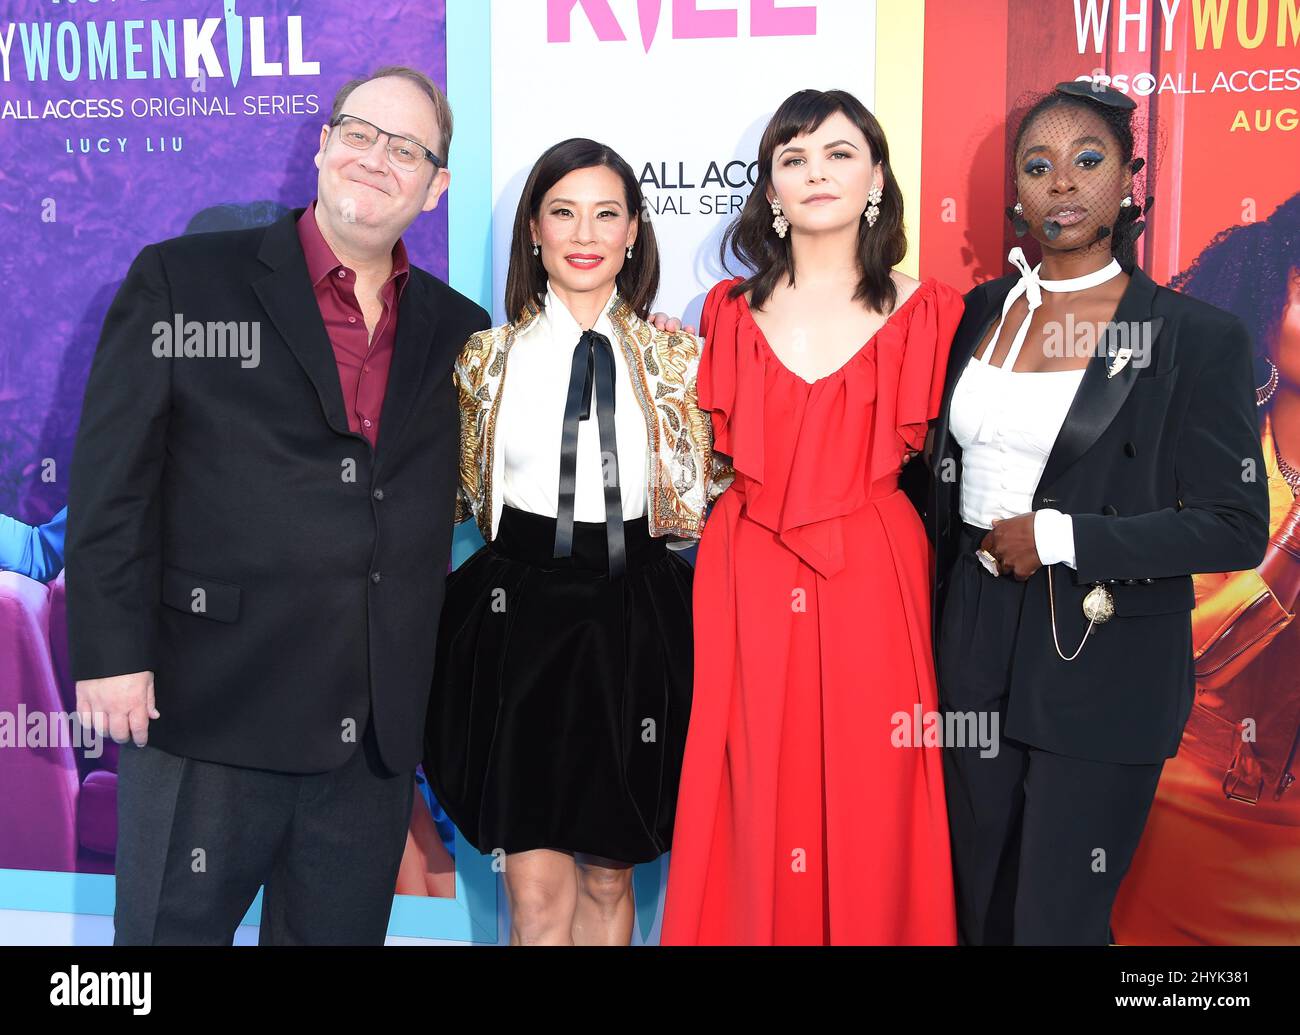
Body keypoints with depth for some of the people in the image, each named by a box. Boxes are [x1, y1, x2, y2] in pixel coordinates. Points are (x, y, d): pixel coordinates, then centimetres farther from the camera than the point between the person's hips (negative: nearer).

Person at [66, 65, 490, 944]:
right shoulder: (181, 280, 1)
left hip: (376, 740, 4)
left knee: (342, 931, 14)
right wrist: (112, 650, -9)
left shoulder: (456, 330, 11)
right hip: (211, 713, -3)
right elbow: (111, 479, -3)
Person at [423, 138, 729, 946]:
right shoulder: (490, 356, 4)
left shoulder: (677, 357, 4)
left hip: (635, 627, 1)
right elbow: (456, 495, 11)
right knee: (538, 893, 0)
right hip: (521, 616, -1)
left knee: (609, 879, 15)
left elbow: (704, 499, 6)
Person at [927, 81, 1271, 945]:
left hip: (1104, 663, -4)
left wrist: (1060, 539, -17)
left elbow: (1238, 526, -10)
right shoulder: (981, 312, 6)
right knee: (978, 907, 19)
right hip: (978, 647, 5)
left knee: (1057, 920, 6)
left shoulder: (1196, 336, -9)